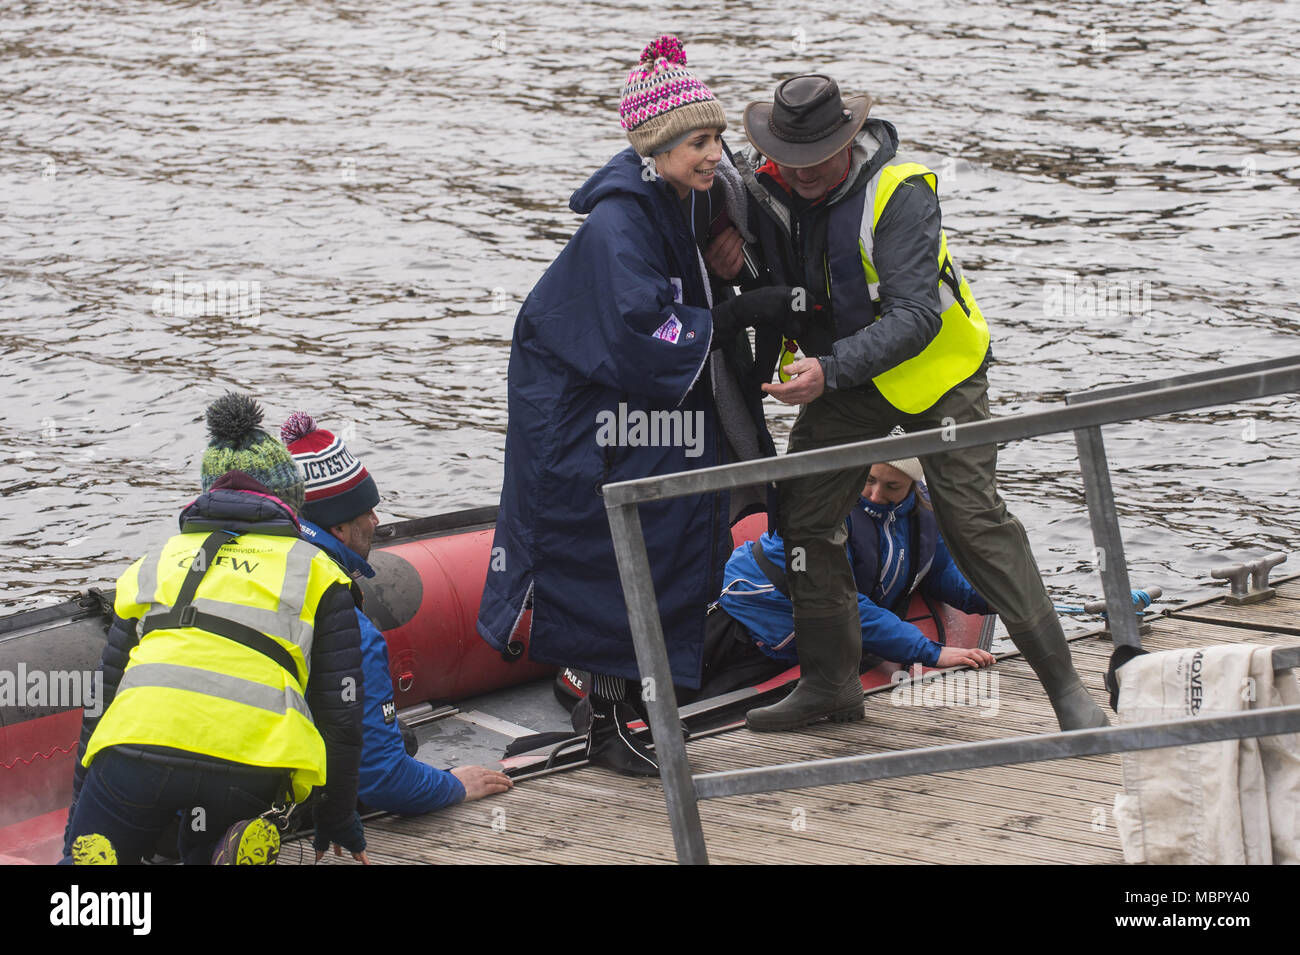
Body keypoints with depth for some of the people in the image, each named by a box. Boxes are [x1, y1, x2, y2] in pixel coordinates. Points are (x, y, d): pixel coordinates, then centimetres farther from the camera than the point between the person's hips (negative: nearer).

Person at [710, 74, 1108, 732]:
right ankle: (830, 682, 15)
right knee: (801, 518, 1)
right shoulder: (764, 184, -12)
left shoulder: (900, 192, -28)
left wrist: (831, 369, -43)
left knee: (974, 522, -13)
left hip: (934, 372, -6)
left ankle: (1064, 684, -7)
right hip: (840, 374, 6)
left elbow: (914, 316, -32)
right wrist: (721, 248, -19)